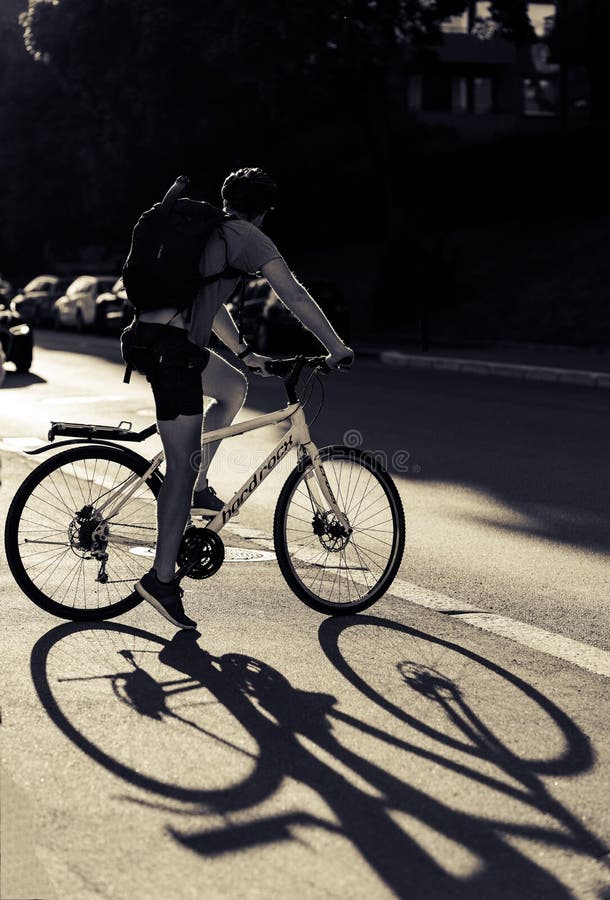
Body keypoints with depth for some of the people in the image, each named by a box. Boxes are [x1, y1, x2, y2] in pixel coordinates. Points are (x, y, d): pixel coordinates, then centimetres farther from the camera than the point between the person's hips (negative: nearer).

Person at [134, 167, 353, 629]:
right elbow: (294, 295, -4)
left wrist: (244, 352, 37)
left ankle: (198, 489, 23)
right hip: (171, 345, -9)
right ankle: (162, 578, -6)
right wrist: (337, 347, 3)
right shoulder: (249, 237, -1)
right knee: (183, 463, -7)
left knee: (234, 388, 29)